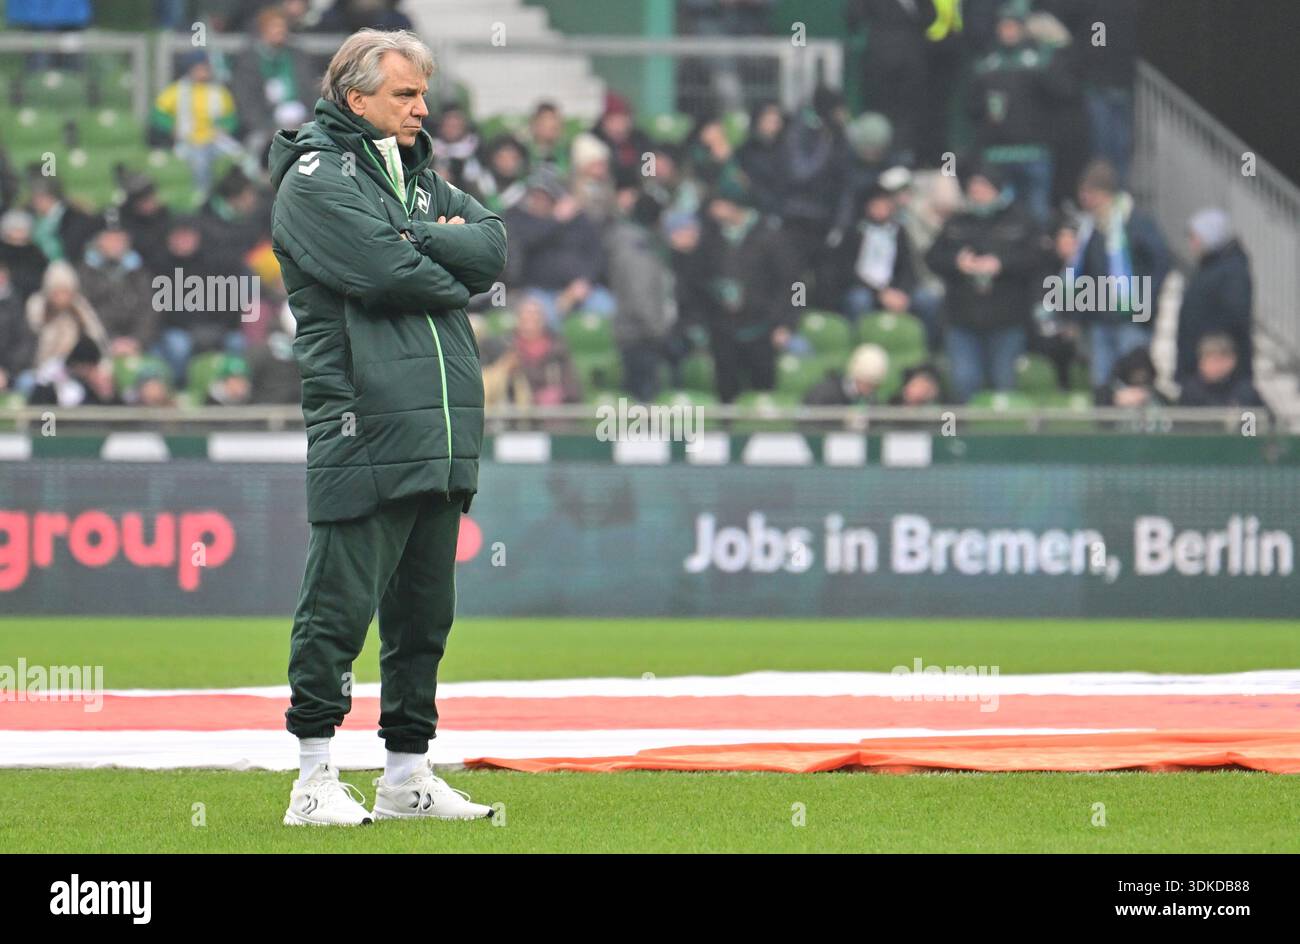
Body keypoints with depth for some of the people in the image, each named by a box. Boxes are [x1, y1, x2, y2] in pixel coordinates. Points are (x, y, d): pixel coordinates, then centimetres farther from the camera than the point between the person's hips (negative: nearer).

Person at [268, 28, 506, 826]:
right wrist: (453, 277, 1)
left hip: (441, 435, 8)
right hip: (365, 430, -8)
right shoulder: (315, 179, -4)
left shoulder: (420, 177, 21)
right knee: (340, 606, -7)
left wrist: (421, 239, -8)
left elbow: (493, 247, 8)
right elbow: (384, 273, -16)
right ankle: (315, 781, -4)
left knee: (425, 610, 11)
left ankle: (408, 775, 18)